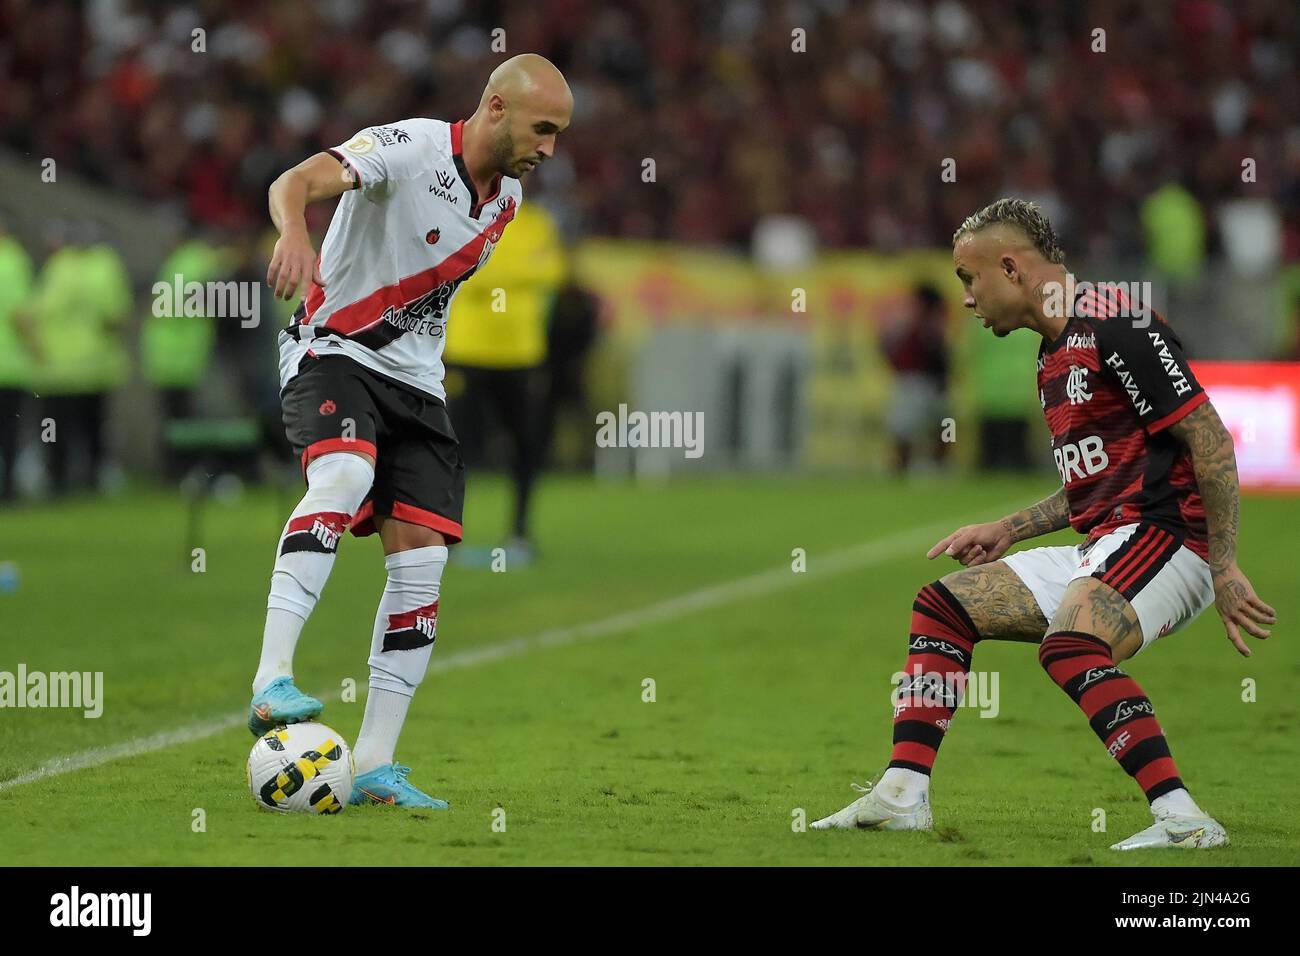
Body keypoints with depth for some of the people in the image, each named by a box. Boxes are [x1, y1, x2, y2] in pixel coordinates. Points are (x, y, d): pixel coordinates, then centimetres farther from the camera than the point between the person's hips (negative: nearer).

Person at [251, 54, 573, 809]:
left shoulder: (506, 198, 8)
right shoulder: (409, 148, -17)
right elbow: (296, 183, -34)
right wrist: (294, 234, -56)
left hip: (416, 381, 7)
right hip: (335, 356, -7)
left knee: (422, 560, -3)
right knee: (345, 474, -36)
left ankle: (374, 767, 1)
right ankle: (272, 681, -43)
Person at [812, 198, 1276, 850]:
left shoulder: (1115, 327, -13)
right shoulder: (1054, 351, 18)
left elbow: (1211, 440, -17)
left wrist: (1224, 569, -19)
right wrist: (1008, 529, 21)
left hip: (1163, 534, -10)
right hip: (1101, 546, 10)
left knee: (1069, 646, -34)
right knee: (943, 604, 10)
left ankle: (1182, 819, -35)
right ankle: (902, 795, 6)